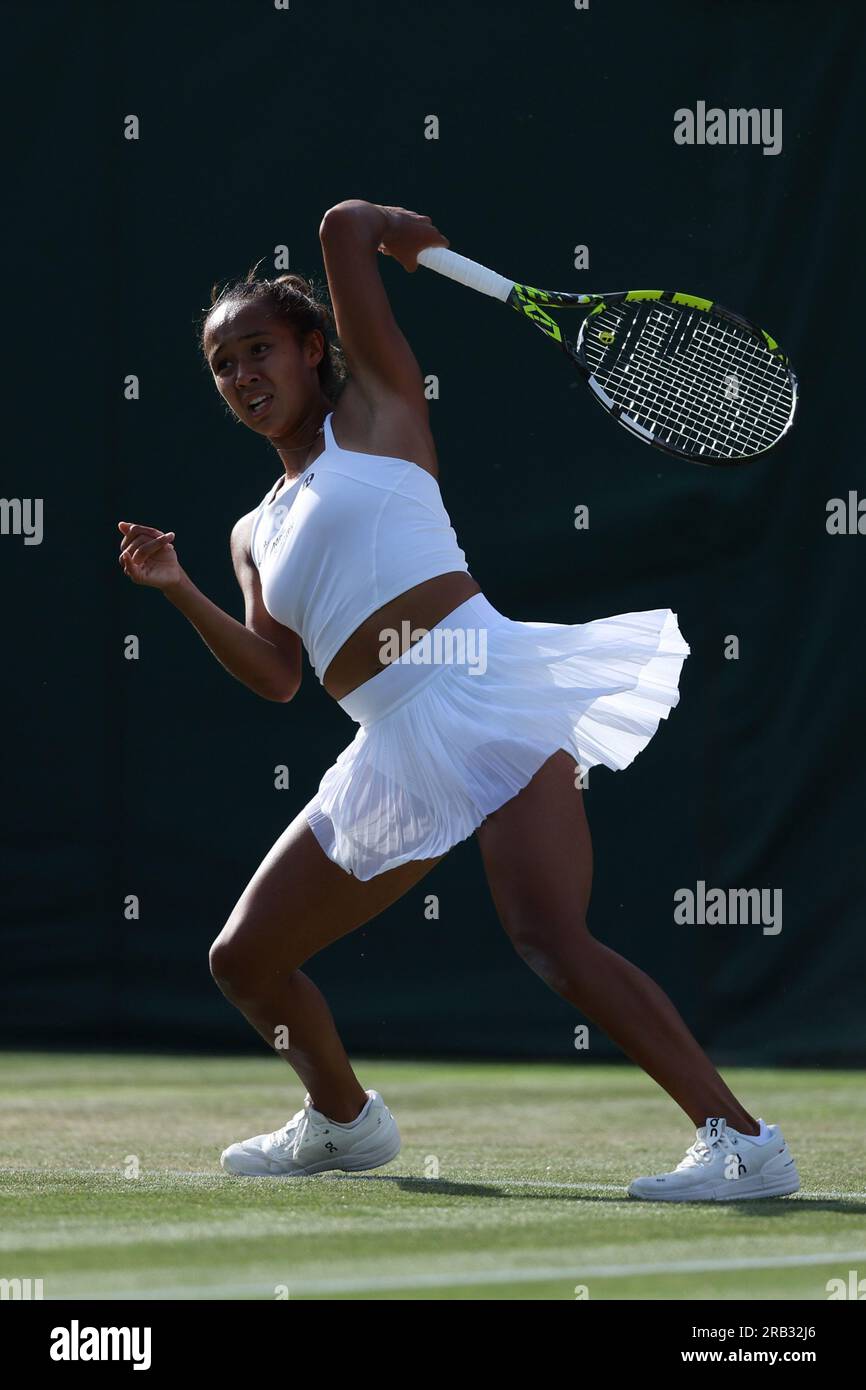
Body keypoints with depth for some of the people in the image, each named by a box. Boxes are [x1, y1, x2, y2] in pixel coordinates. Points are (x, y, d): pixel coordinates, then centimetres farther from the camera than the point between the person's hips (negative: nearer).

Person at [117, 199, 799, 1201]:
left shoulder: (375, 407, 10)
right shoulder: (255, 537, 24)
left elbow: (347, 225, 6)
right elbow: (275, 675, 10)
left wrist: (430, 246, 18)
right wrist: (177, 591, 2)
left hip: (483, 687, -7)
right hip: (398, 757, 7)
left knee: (551, 942, -26)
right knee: (244, 961, 12)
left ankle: (742, 1143, -29)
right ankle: (344, 1122, 38)